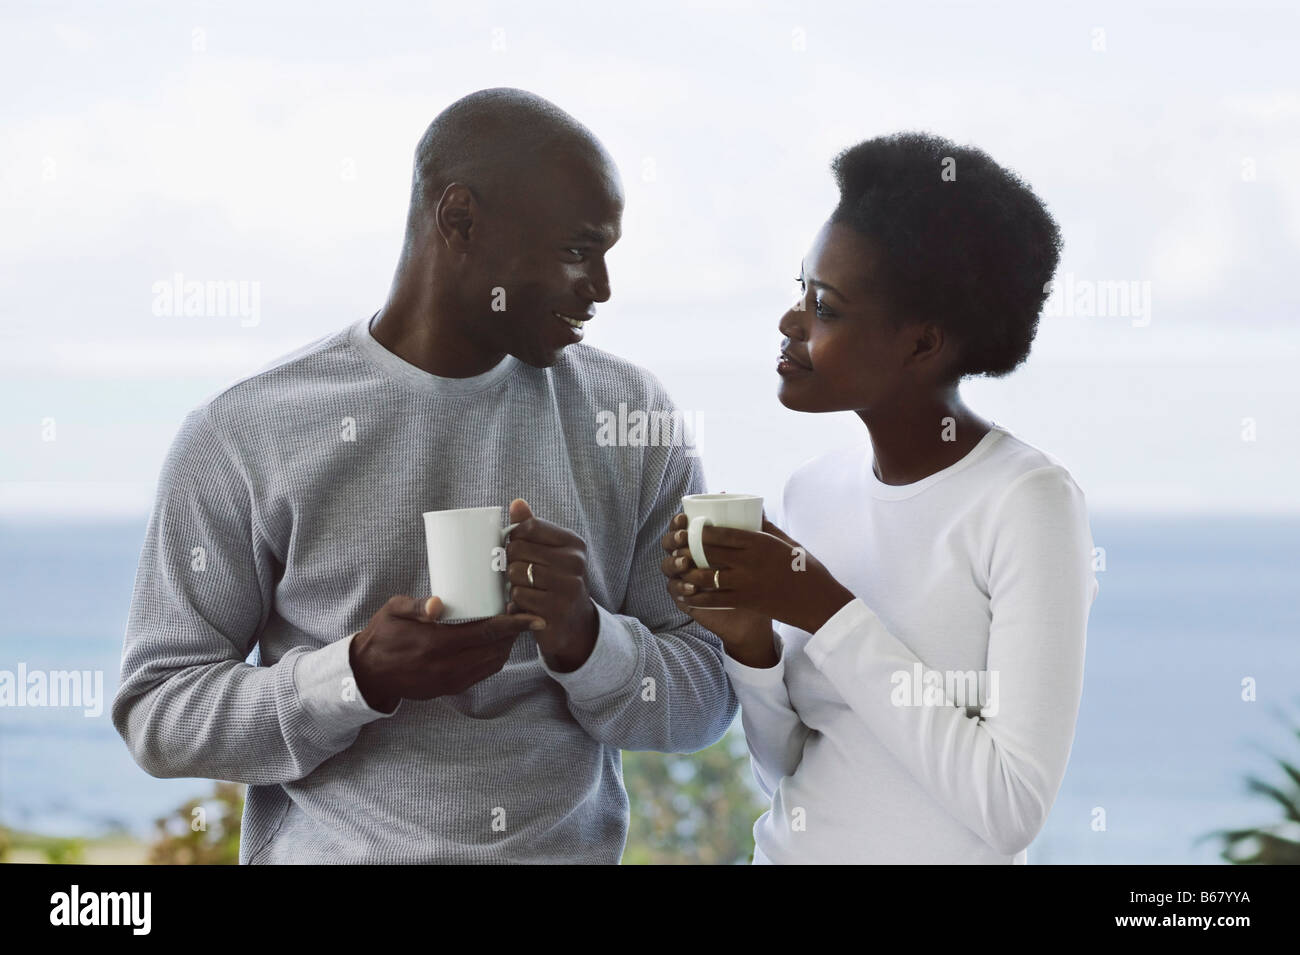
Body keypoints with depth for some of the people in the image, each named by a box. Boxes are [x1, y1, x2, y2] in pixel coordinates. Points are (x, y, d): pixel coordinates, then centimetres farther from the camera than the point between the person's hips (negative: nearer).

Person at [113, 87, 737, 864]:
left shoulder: (635, 418, -2)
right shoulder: (241, 436, -8)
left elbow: (704, 701, 0)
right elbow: (157, 714, -8)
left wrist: (586, 639, -20)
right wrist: (359, 675, -22)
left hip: (574, 846, 2)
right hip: (330, 847, -2)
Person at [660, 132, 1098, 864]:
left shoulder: (1032, 503, -18)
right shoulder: (814, 494, 0)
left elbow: (1013, 809, -23)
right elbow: (791, 773, 4)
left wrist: (825, 610, -23)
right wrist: (749, 639, -14)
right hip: (790, 850, 5)